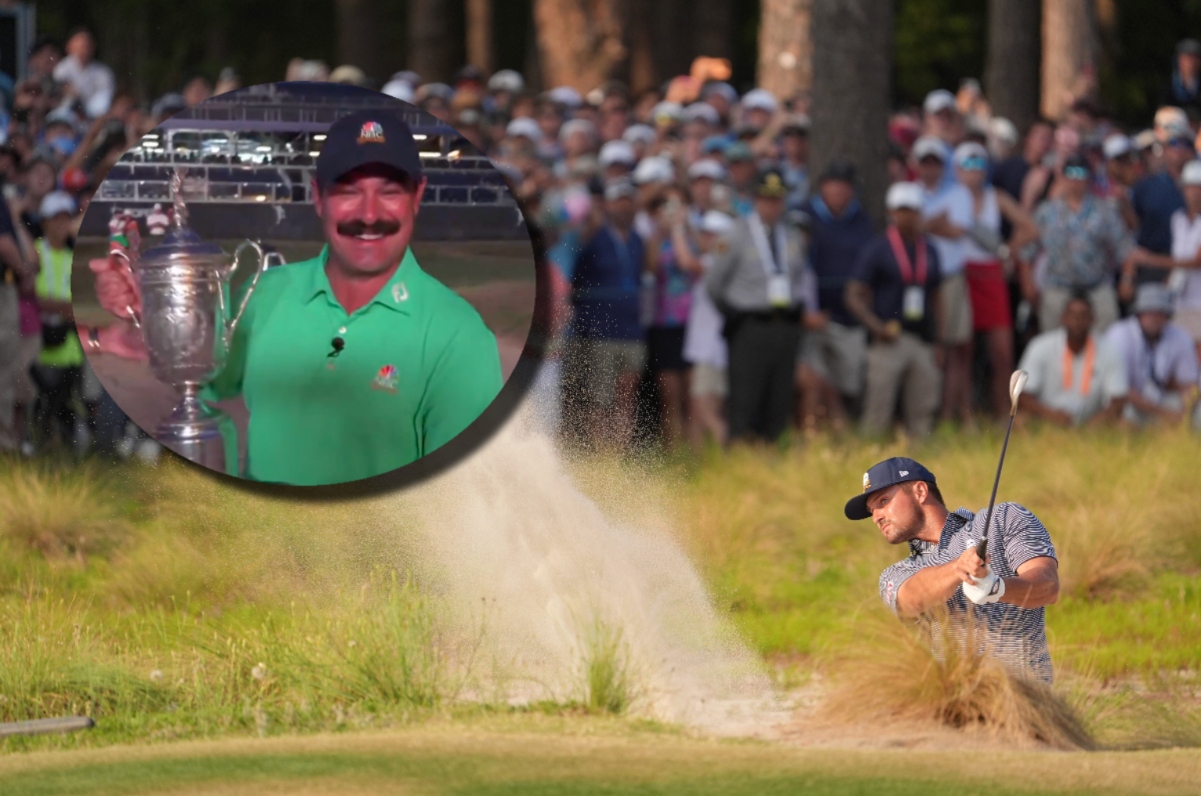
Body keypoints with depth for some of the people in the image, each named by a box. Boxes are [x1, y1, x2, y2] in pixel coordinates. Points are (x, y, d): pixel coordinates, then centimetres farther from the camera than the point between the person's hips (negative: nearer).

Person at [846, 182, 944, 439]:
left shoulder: (929, 251, 14)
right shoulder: (877, 249, 0)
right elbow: (854, 296, -4)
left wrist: (937, 343, 12)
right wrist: (877, 326, -19)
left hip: (922, 342, 5)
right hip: (889, 340, -5)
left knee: (922, 414, 4)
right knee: (877, 415, -7)